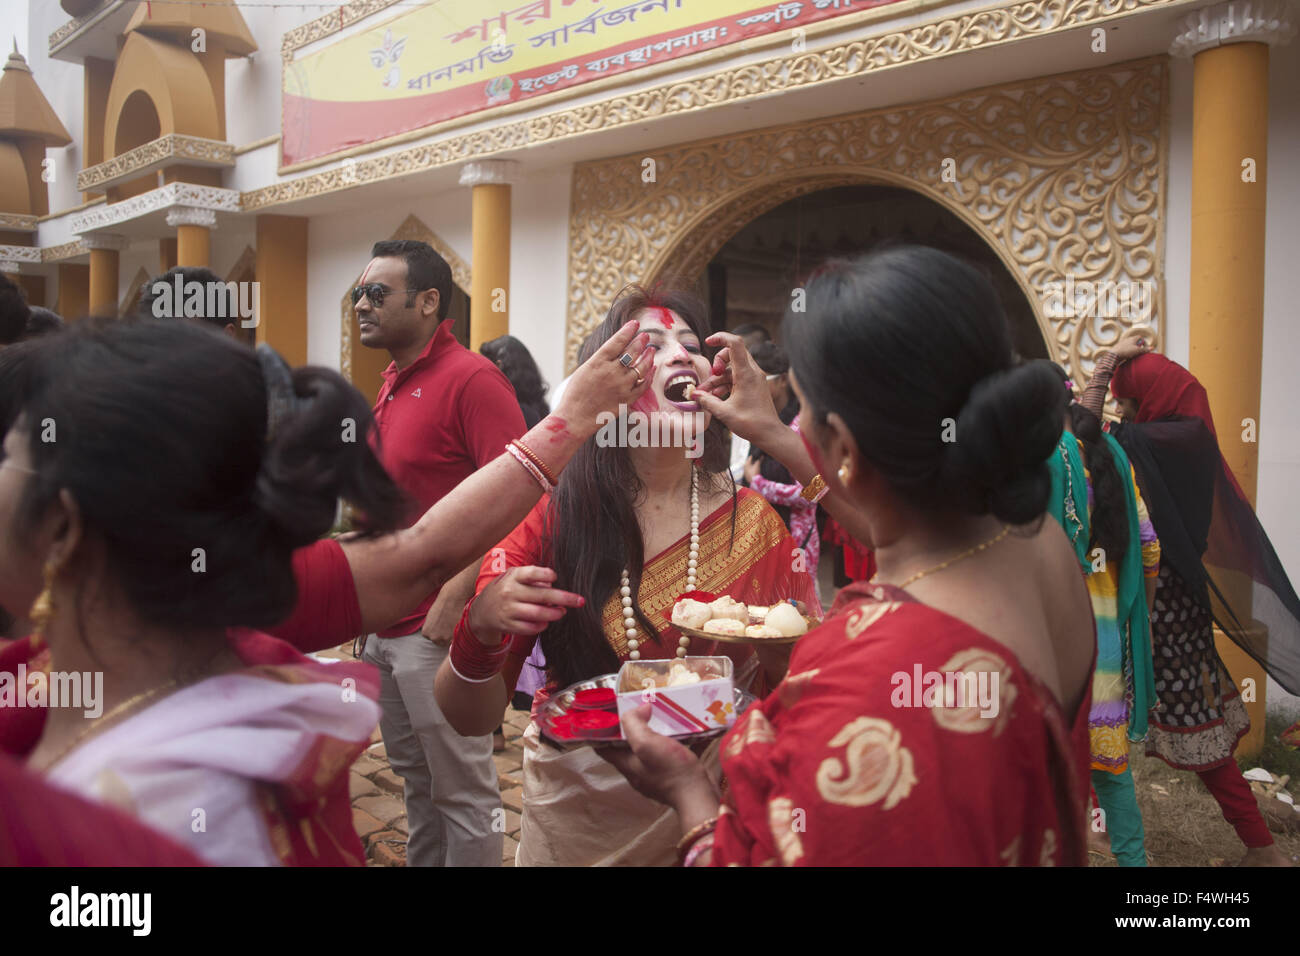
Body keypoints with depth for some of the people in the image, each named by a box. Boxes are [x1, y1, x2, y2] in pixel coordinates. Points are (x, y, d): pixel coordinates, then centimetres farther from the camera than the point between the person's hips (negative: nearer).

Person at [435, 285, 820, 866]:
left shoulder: (754, 522, -9)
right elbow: (469, 719, -11)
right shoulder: (550, 518, -13)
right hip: (573, 815, 0)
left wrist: (782, 653, -24)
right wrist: (482, 629, -31)